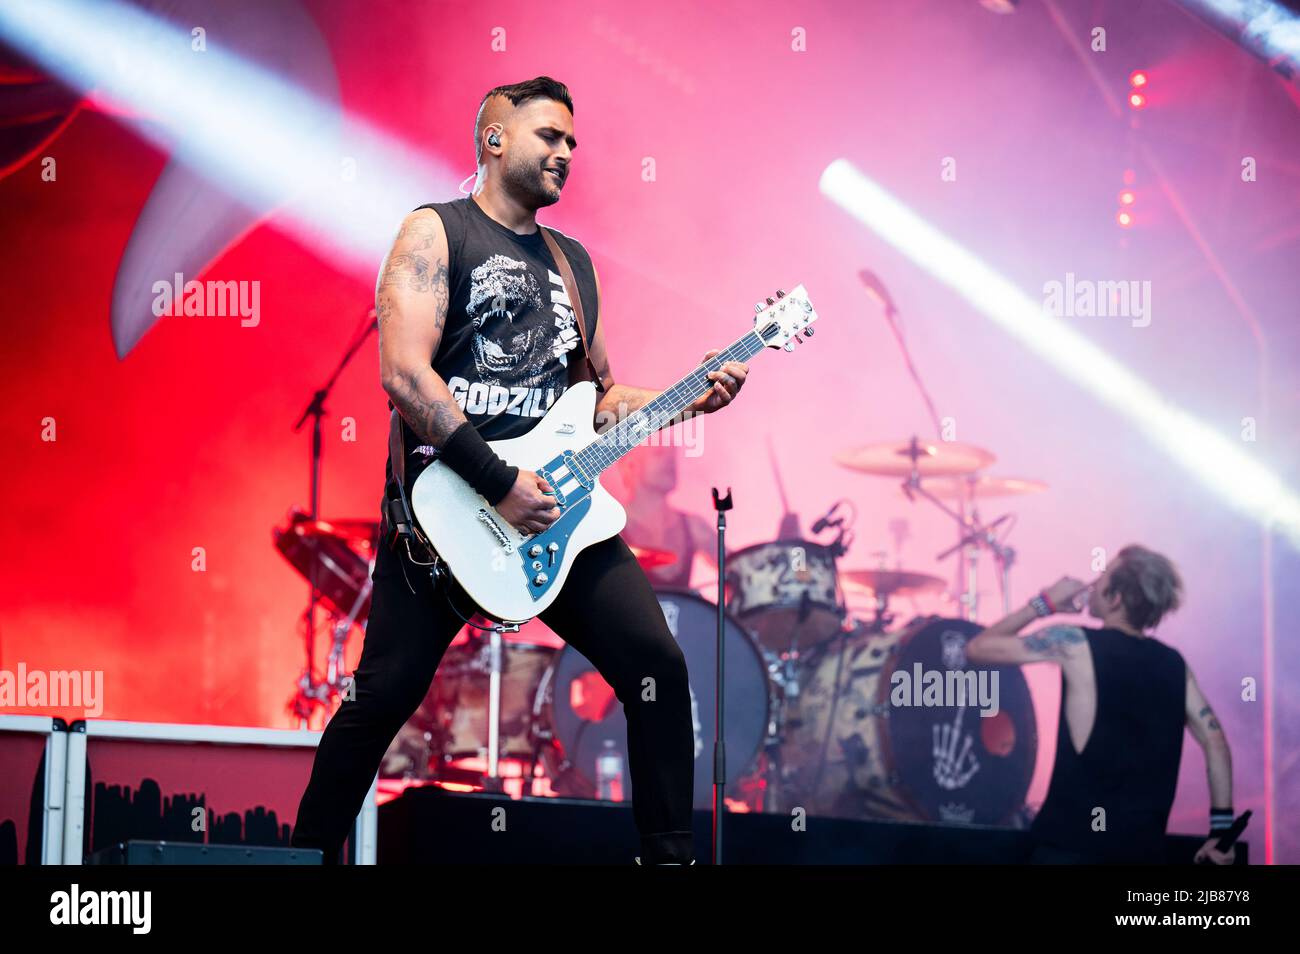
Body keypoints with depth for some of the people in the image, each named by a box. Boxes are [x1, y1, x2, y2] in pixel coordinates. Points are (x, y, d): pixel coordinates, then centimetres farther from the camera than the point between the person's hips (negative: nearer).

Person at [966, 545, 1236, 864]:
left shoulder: (1075, 644, -6)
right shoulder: (1173, 663, 8)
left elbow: (978, 648, 1)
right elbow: (1214, 741, 7)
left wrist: (1045, 604, 11)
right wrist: (1221, 828, 9)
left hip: (1072, 844, -5)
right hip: (1144, 847, 5)